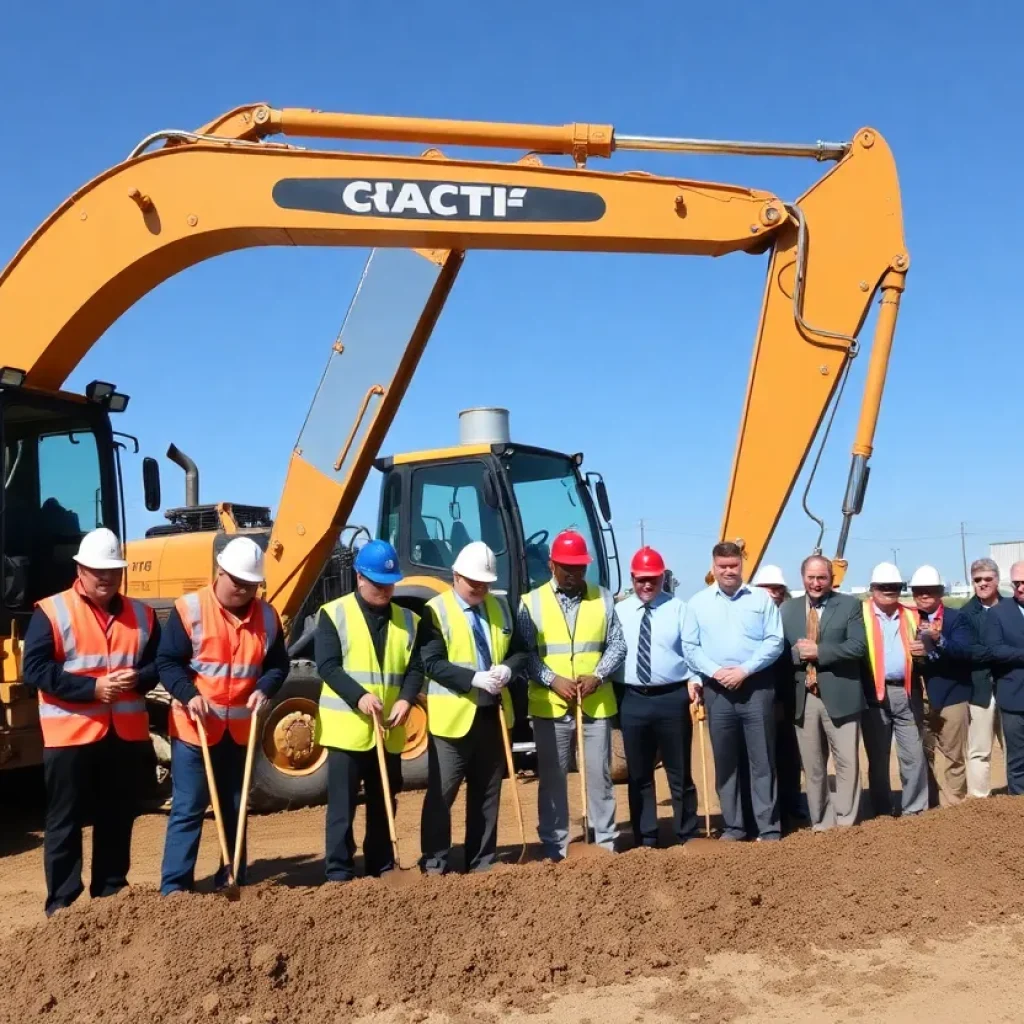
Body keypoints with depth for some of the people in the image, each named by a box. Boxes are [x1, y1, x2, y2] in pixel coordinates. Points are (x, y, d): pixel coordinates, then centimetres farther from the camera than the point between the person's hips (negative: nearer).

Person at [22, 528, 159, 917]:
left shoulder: (141, 614, 9)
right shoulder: (51, 612, -4)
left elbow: (161, 663, 11)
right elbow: (34, 669, -11)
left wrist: (137, 678, -12)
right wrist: (91, 687, -18)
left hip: (127, 733, 4)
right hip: (71, 733, -4)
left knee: (118, 820, 12)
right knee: (65, 822, 3)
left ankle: (111, 895, 25)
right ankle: (62, 904, 12)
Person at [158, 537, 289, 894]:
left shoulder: (267, 617, 3)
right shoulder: (188, 609, -10)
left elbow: (278, 664, 9)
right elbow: (167, 661, -9)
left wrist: (264, 689, -11)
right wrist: (188, 694, -23)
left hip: (241, 728, 5)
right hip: (194, 726, -4)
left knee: (235, 808, 14)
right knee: (187, 809, -3)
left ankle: (232, 880, 26)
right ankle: (174, 888, 4)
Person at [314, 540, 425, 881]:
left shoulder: (408, 619, 9)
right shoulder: (333, 614, -4)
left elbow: (416, 667, 4)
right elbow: (327, 665, -12)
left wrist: (406, 699, -15)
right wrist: (359, 696, -25)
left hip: (389, 729, 4)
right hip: (347, 726, -4)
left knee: (384, 803, 13)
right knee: (342, 805, 0)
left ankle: (382, 868, 25)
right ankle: (338, 872, 9)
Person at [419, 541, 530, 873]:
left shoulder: (500, 606, 10)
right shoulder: (436, 610, -8)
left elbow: (520, 651, 11)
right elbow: (432, 663, -16)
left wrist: (507, 670, -11)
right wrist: (474, 678, -25)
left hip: (493, 713, 5)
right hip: (453, 715, -5)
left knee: (487, 793, 13)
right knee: (441, 793, 3)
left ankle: (482, 861, 23)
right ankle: (434, 862, 13)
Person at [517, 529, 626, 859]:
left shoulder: (603, 598, 6)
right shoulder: (532, 602, 0)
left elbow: (617, 644, 5)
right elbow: (525, 652, -4)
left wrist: (598, 676, -11)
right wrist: (553, 680, -16)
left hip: (596, 704, 1)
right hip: (550, 706, -1)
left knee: (599, 777, 8)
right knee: (552, 780, 7)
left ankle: (605, 844, 19)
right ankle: (554, 849, 16)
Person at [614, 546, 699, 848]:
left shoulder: (679, 609, 3)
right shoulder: (618, 612, 8)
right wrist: (609, 690, 0)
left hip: (673, 698, -2)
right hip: (633, 700, 2)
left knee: (679, 772, 8)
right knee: (638, 774, 9)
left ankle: (688, 835, 21)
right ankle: (645, 839, 19)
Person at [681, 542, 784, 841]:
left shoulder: (761, 598, 4)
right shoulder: (698, 602, 6)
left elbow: (775, 641, -3)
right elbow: (690, 647, 3)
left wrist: (745, 670, -12)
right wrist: (716, 671, -11)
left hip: (756, 687, -1)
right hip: (716, 690, 2)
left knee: (762, 760, 1)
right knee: (725, 761, 7)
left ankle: (768, 827, 6)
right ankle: (733, 825, 17)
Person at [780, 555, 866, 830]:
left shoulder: (849, 605, 2)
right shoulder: (787, 609, 11)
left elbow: (858, 646, -10)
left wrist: (818, 651, -16)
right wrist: (797, 652, -14)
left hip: (839, 696, -3)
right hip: (803, 698, 3)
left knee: (847, 763, 1)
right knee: (812, 767, 10)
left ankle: (845, 823, 11)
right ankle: (821, 824, 20)